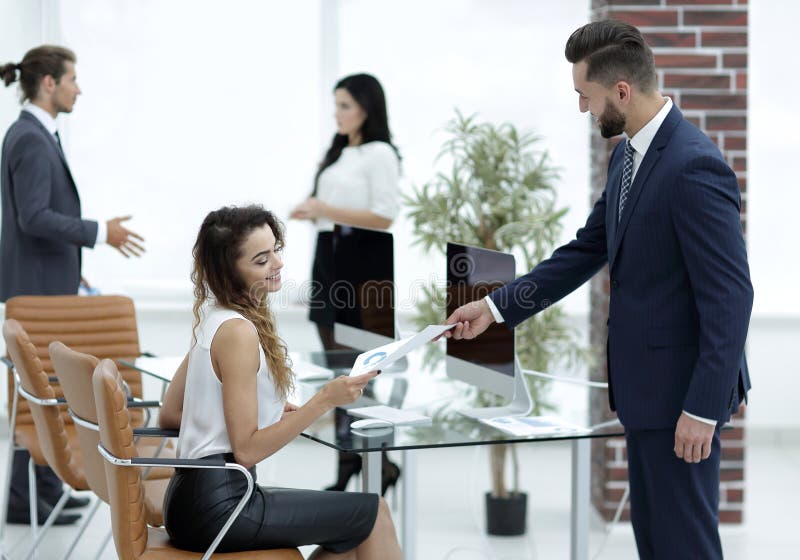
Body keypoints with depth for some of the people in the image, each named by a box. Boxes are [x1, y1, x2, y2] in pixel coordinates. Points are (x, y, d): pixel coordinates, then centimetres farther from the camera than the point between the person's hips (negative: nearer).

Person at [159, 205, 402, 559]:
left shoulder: (212, 318, 11)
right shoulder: (237, 331, -17)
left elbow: (169, 415, 16)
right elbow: (246, 451, -19)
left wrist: (272, 416, 12)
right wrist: (325, 401, -22)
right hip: (216, 507, -9)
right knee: (373, 512, 0)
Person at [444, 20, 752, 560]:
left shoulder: (694, 166, -23)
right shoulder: (628, 155, 7)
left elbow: (730, 296, -23)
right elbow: (587, 250, 16)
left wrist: (702, 408, -23)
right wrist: (496, 306, 12)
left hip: (682, 386, -10)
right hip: (647, 380, 10)